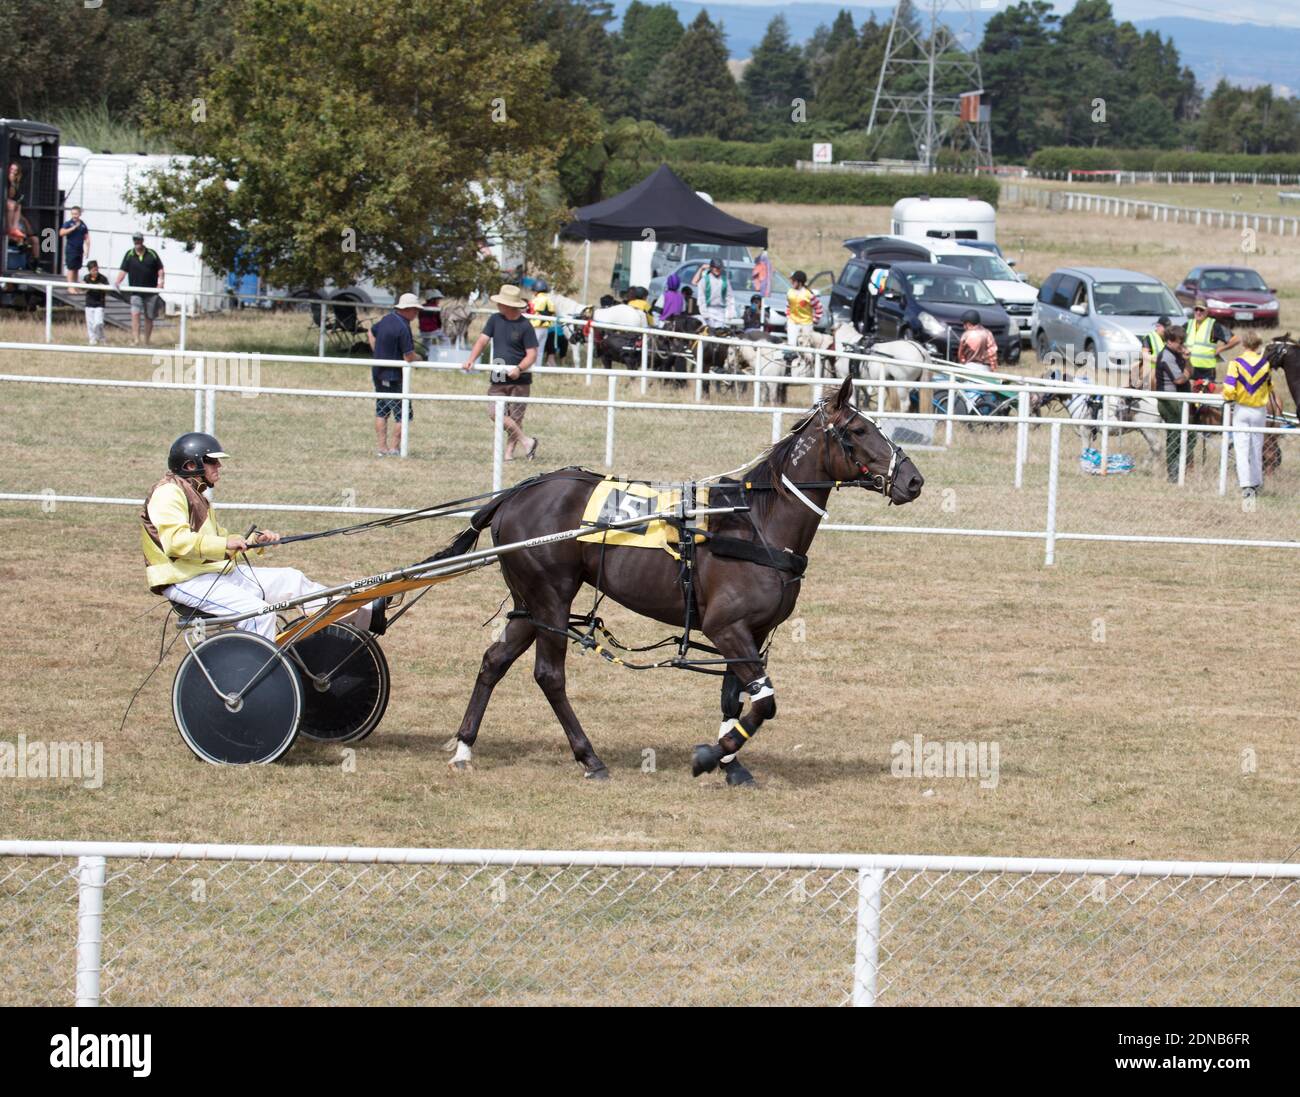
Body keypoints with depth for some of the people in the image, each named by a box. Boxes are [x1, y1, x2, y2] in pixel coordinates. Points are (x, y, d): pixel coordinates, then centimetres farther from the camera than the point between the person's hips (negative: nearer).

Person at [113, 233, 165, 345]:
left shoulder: (151, 254, 3)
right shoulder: (129, 255, 2)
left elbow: (160, 270, 7)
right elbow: (123, 270, -4)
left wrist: (160, 283, -8)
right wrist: (117, 282, -20)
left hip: (151, 292, 1)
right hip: (136, 292, -1)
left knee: (149, 318, 9)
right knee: (135, 314, -20)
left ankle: (147, 342, 21)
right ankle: (136, 341, -24)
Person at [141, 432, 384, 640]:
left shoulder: (196, 494, 24)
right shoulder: (168, 493, -11)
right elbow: (176, 541, -26)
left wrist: (254, 540, 6)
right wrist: (224, 544, -30)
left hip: (218, 572, 10)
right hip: (186, 580, -10)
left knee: (291, 580, 6)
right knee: (259, 612, -28)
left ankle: (364, 615, 8)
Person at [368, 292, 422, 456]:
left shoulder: (387, 320, 6)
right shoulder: (402, 327, -22)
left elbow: (371, 332, 25)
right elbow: (409, 357, -22)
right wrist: (418, 358, 0)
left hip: (378, 373, 9)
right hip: (393, 378, -9)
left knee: (381, 412, 12)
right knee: (403, 415, 1)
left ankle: (382, 448, 14)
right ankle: (394, 448, 0)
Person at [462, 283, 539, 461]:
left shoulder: (525, 326, -8)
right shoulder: (495, 320, 7)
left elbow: (532, 354, -9)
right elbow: (483, 340, 4)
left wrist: (519, 369, -27)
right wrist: (471, 359, -13)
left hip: (519, 380, -5)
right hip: (498, 380, 5)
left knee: (515, 417, 0)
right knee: (494, 412, -10)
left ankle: (510, 451, 8)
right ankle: (526, 442, -4)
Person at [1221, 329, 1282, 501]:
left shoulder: (1236, 363, -13)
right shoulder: (1265, 363, -4)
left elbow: (1229, 389, -19)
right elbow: (1270, 386, 11)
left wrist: (1228, 397, 2)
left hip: (1241, 409, -2)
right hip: (1260, 410, 2)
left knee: (1242, 449, -1)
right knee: (1257, 448, 16)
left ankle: (1246, 485, -11)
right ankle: (1256, 482, 24)